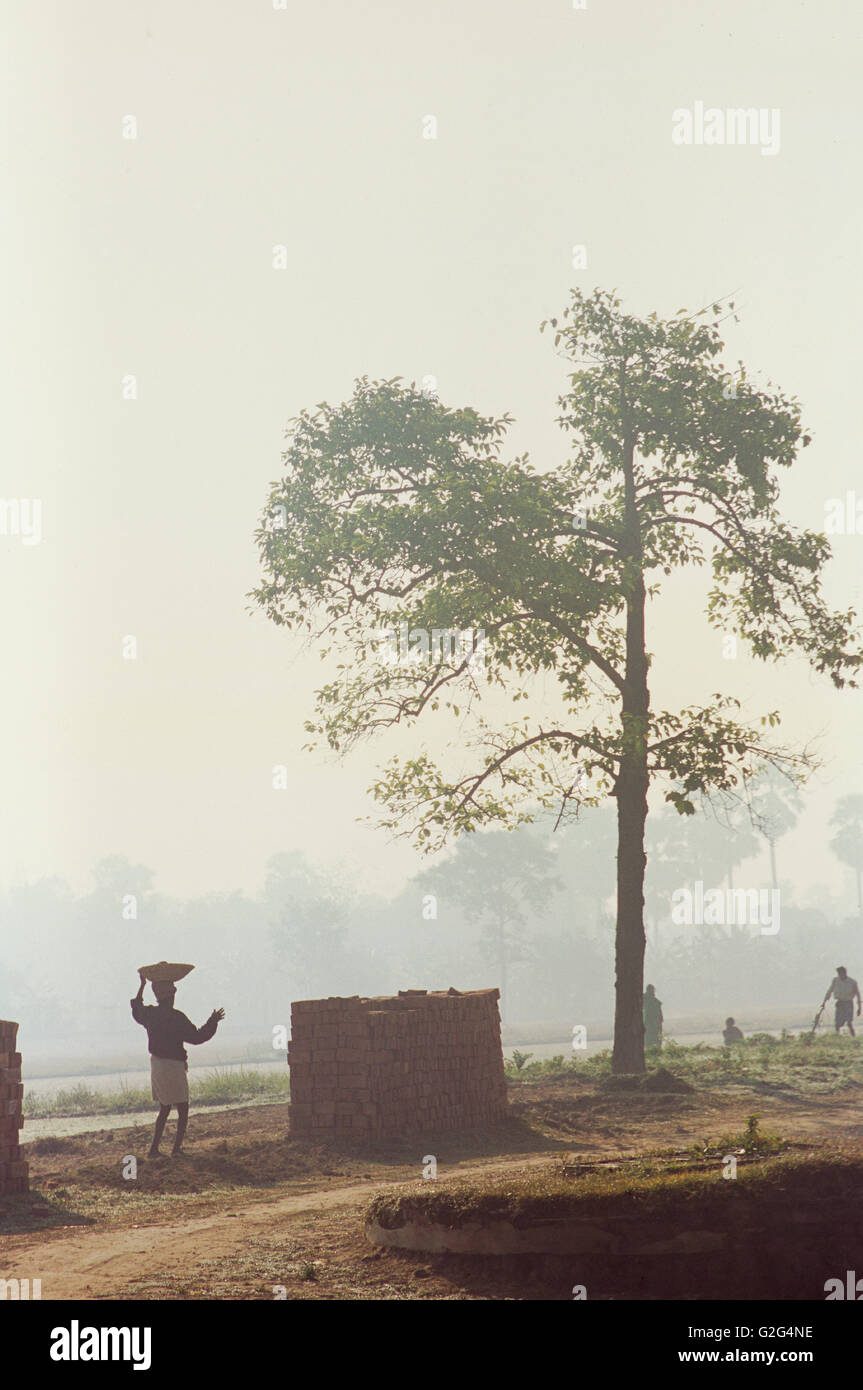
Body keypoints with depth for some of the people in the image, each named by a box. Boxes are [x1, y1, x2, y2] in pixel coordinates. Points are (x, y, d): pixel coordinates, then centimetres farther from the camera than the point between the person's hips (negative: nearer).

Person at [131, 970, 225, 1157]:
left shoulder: (149, 1014, 1)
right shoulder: (176, 1017, -18)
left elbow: (136, 1011, 25)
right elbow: (196, 1037, -14)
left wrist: (142, 986, 32)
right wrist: (212, 1022, -1)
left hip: (156, 1065, 7)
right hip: (173, 1066, -7)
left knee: (164, 1108, 17)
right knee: (183, 1109, 5)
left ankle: (154, 1148, 12)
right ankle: (177, 1148, -1)